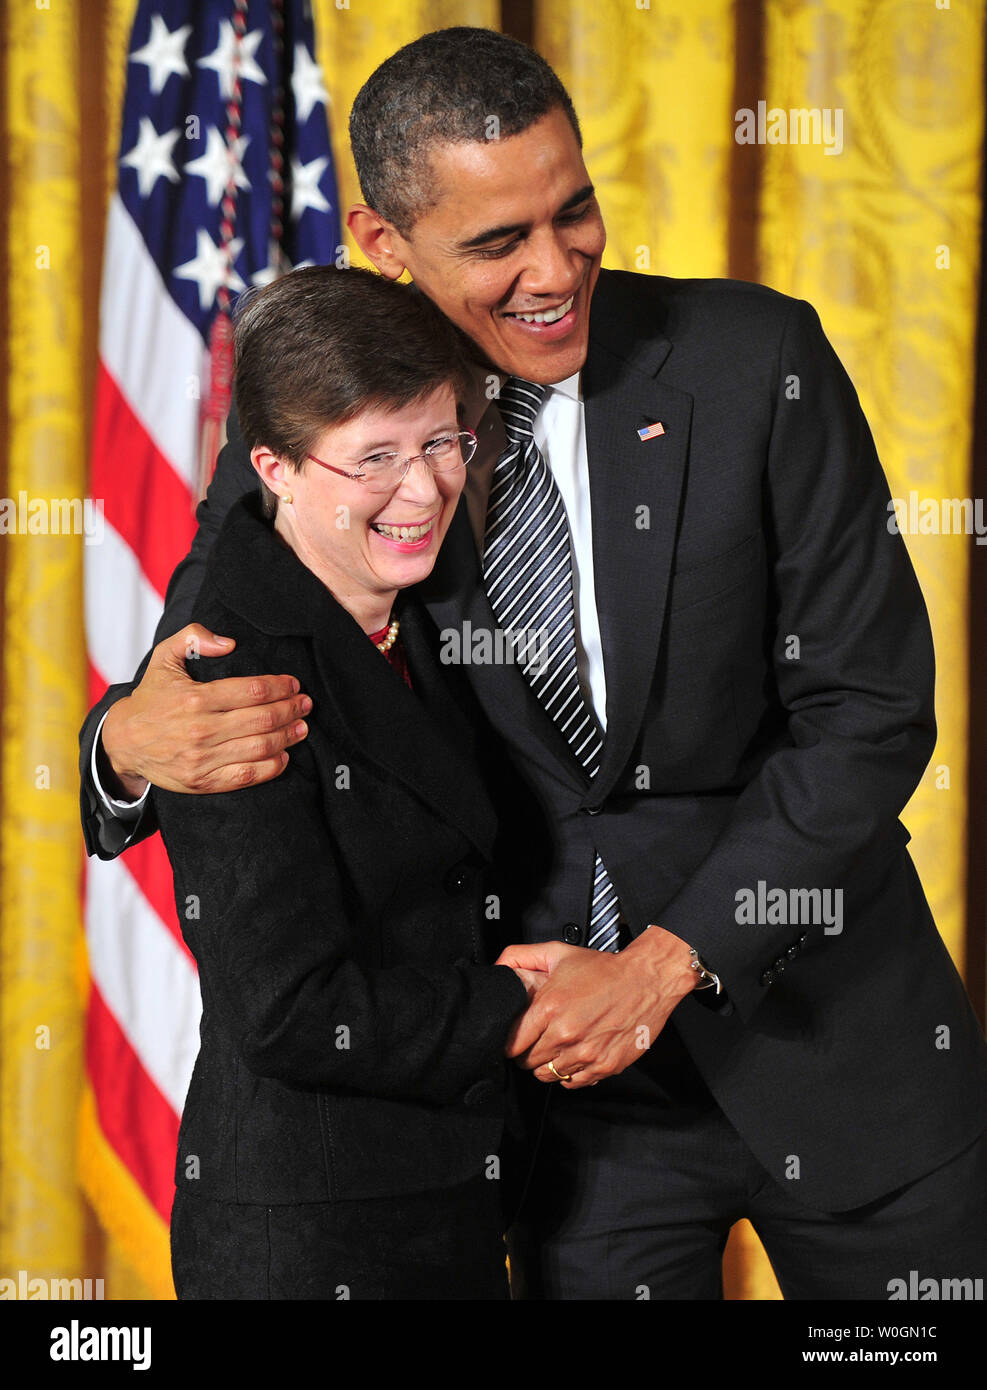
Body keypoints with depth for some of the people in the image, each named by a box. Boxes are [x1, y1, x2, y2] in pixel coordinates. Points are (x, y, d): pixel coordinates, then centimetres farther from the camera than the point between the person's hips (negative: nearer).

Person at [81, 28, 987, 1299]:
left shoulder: (753, 362, -11)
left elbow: (870, 710, -10)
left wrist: (666, 960, -16)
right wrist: (135, 743, -25)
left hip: (825, 1036, 0)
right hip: (570, 1062, 1)